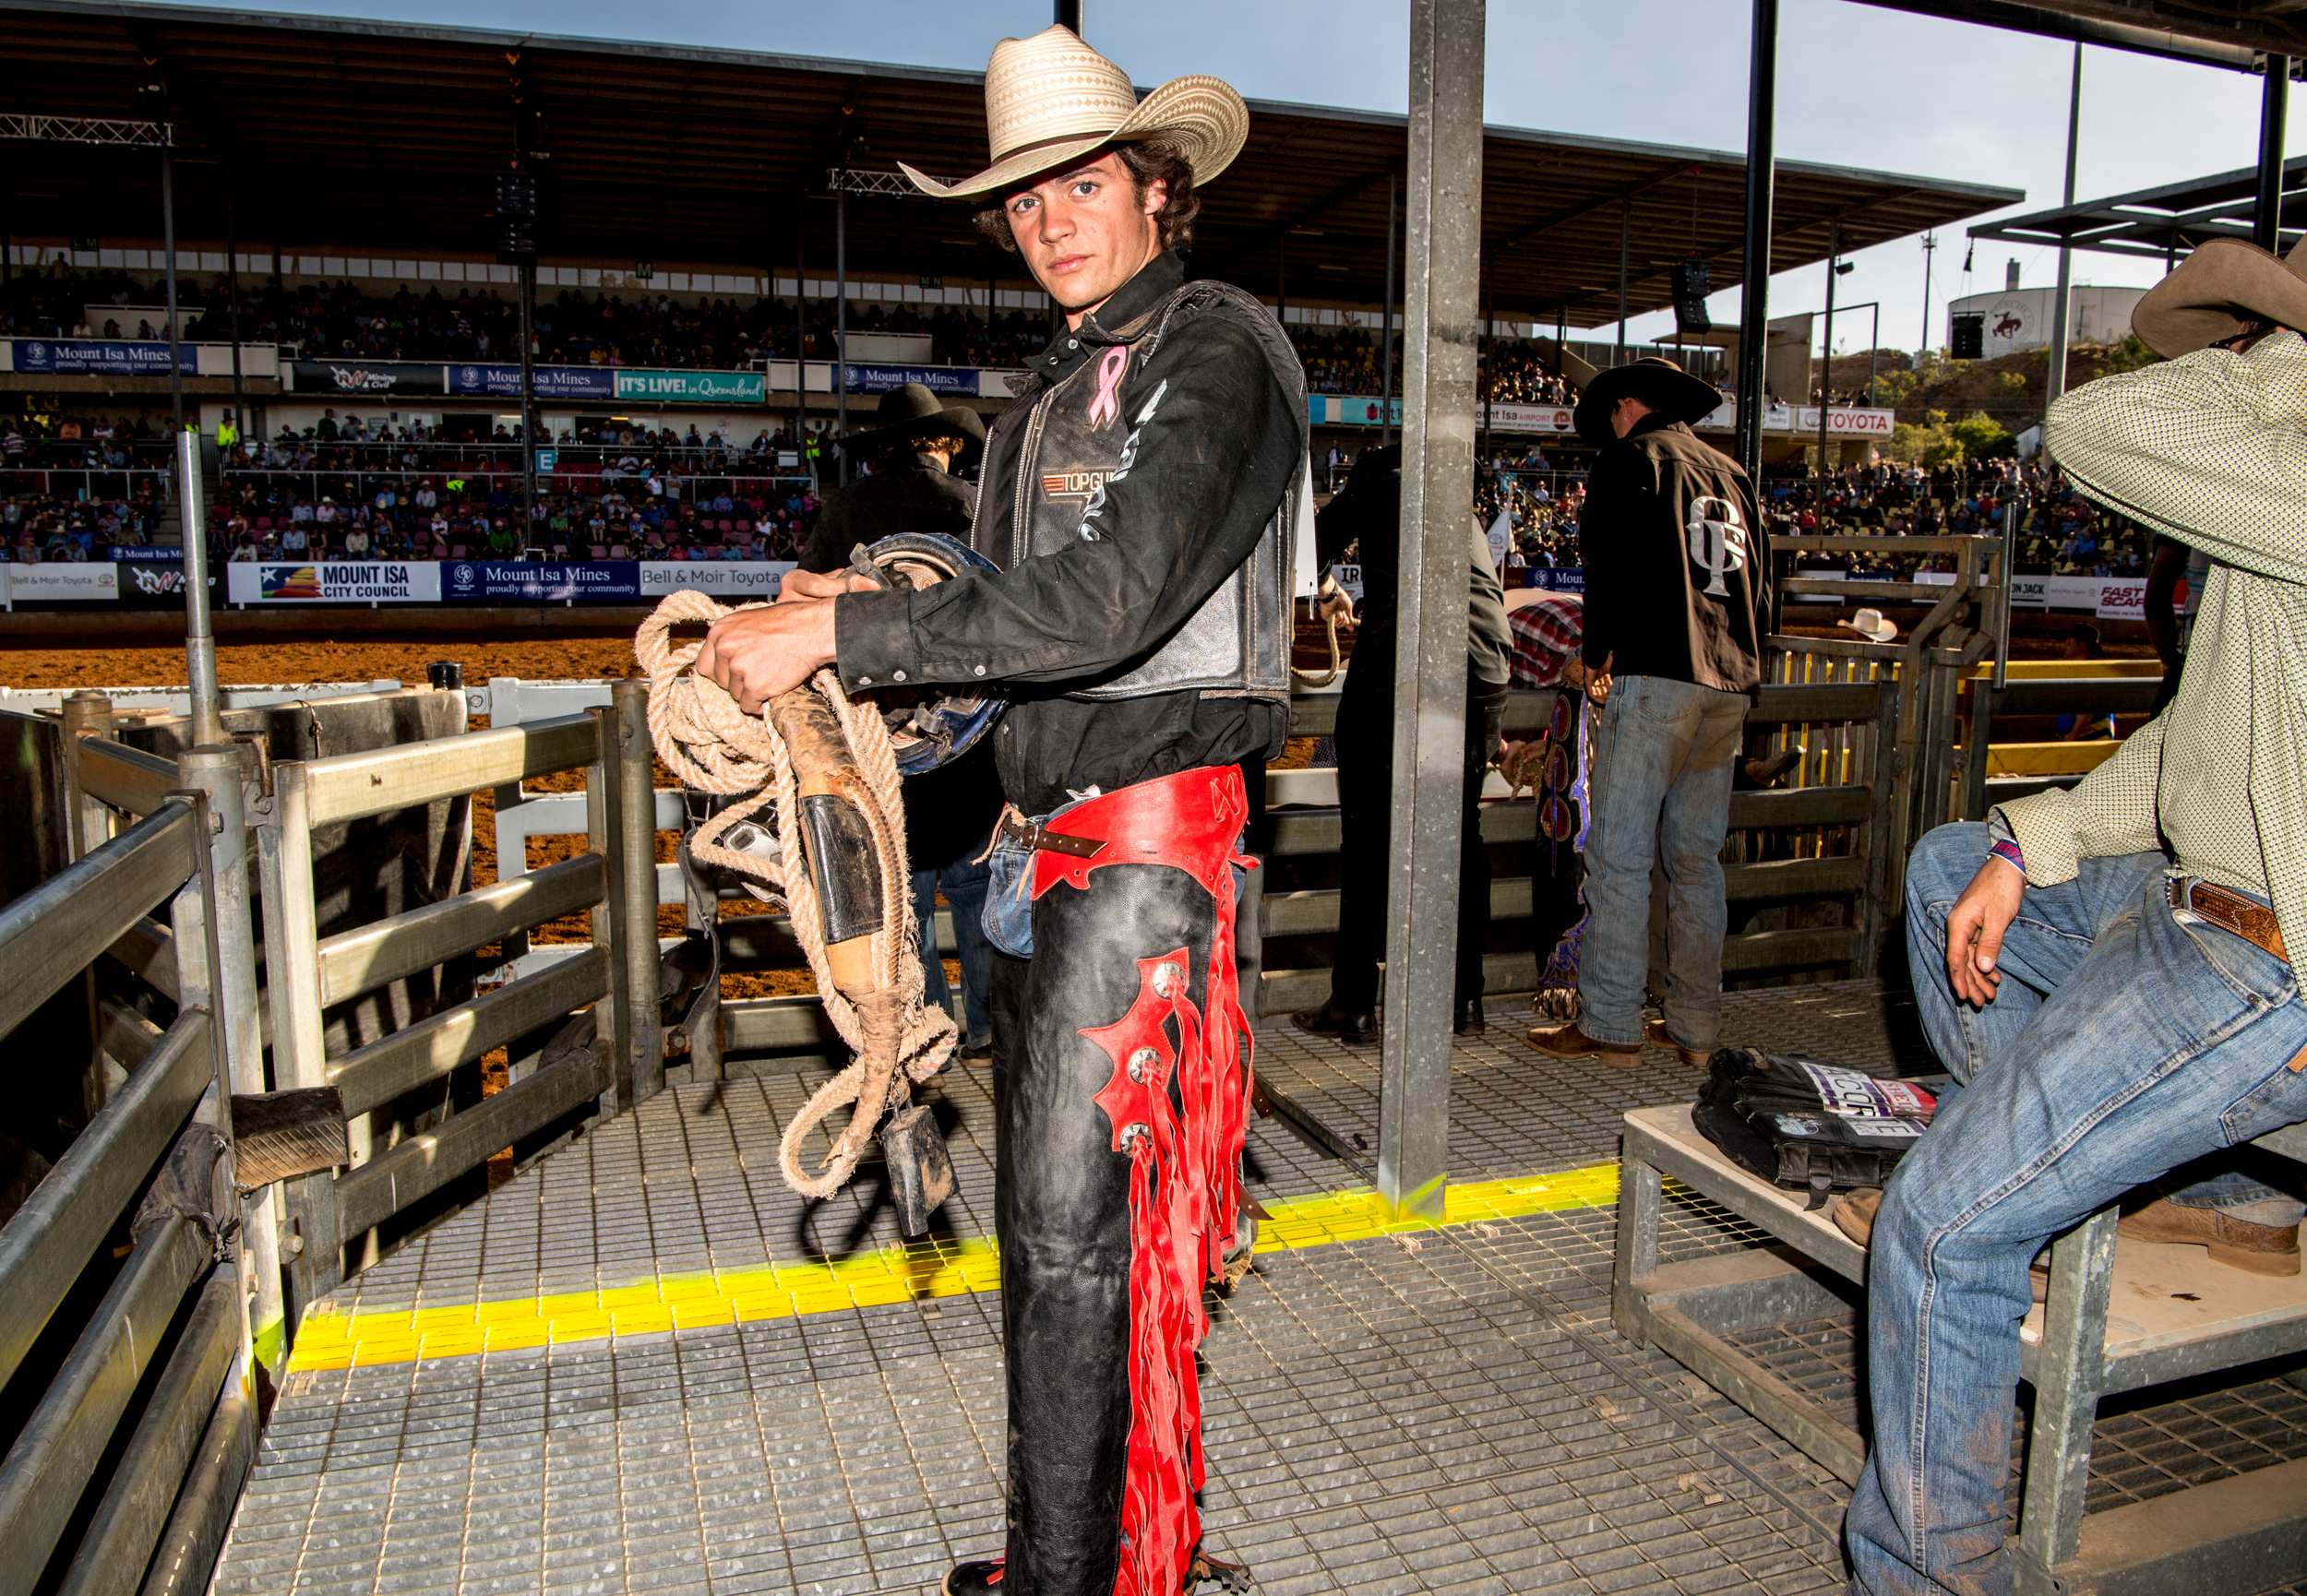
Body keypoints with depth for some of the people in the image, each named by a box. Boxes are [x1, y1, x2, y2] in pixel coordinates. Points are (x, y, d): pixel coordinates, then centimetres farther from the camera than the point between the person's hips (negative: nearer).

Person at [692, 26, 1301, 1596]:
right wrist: (868, 615, 6)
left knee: (1079, 1224, -5)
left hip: (1148, 834, -9)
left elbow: (1106, 602, -23)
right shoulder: (1063, 382, 19)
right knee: (1048, 1209, 16)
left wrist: (842, 633, -20)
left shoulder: (1215, 350, -9)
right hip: (1050, 835, 9)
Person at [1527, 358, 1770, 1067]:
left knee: (1620, 855, -5)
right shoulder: (1732, 475, 22)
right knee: (1698, 858, 10)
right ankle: (1696, 1026, 14)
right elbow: (1760, 579, 20)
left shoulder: (1631, 459, 2)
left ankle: (1609, 1025, -4)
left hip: (1656, 675, -7)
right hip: (1729, 685, 7)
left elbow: (1612, 565, -8)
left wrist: (1596, 656, 1)